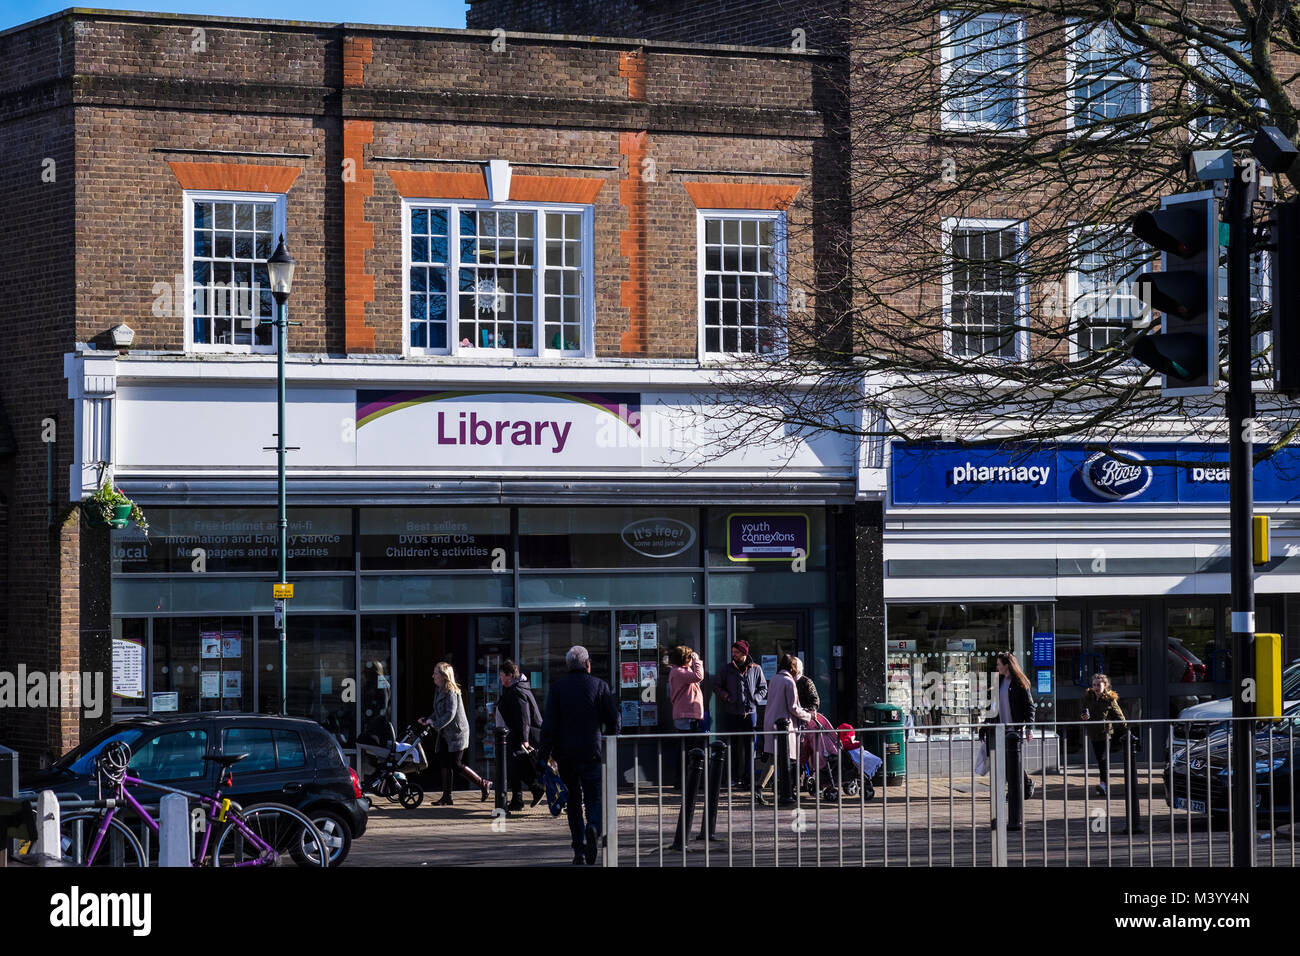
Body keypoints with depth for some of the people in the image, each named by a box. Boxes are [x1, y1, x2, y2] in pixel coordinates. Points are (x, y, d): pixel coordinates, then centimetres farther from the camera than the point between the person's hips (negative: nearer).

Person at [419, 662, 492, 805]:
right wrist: (428, 720, 4)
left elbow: (450, 714, -25)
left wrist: (435, 724, -27)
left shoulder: (451, 692, -17)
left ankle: (484, 784, 3)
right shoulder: (438, 690, 11)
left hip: (457, 733, -9)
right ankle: (447, 797, 9)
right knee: (444, 765, 5)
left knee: (456, 765, -11)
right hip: (445, 734, 9)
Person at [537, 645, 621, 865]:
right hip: (592, 752, -1)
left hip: (565, 754, 1)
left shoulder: (557, 688, 2)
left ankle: (579, 850, 8)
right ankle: (593, 828, -28)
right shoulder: (600, 686, 1)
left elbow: (549, 724, -4)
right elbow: (613, 721, 0)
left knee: (573, 801, 11)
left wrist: (544, 755, -2)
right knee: (594, 798, 3)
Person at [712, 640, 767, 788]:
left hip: (750, 713, 0)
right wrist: (726, 696, -3)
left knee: (749, 747, -1)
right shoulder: (728, 669, 7)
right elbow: (716, 685, 15)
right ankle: (735, 778, 2)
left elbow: (763, 688, 13)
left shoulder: (755, 669, 6)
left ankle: (748, 779, 2)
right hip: (731, 713, 0)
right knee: (733, 747, -1)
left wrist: (754, 699, -4)